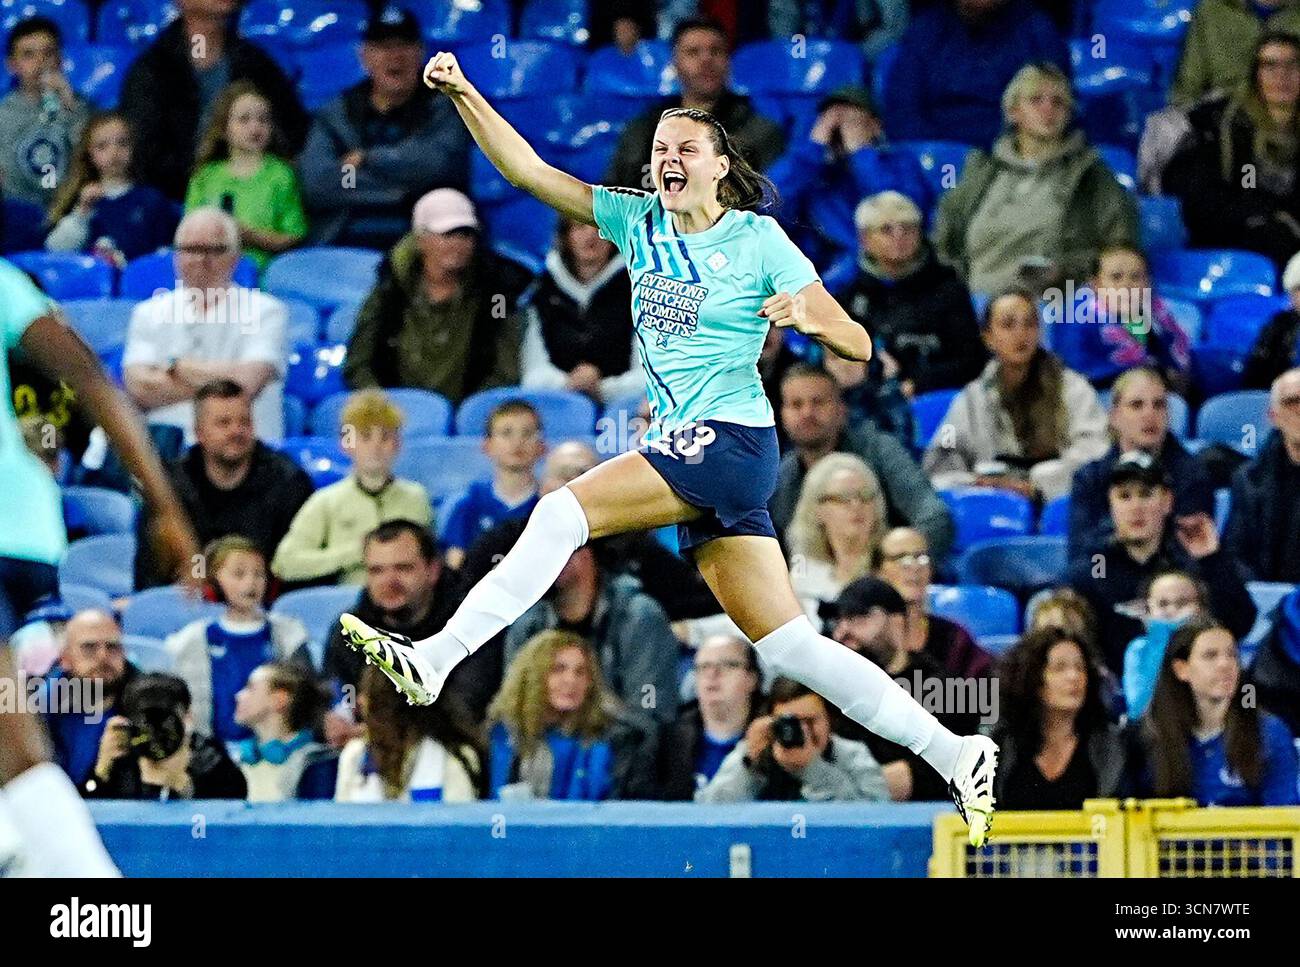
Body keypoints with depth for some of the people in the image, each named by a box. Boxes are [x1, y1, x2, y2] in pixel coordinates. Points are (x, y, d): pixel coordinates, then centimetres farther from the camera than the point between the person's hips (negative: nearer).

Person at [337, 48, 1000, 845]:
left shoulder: (759, 239, -3)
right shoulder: (638, 220, 13)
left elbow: (858, 345, -3)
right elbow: (529, 170, 10)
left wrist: (808, 316, -23)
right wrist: (464, 95, 0)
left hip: (732, 441, -7)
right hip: (691, 449, 7)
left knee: (565, 511, -20)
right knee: (789, 647, 3)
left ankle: (434, 660, -24)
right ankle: (956, 756, 5)